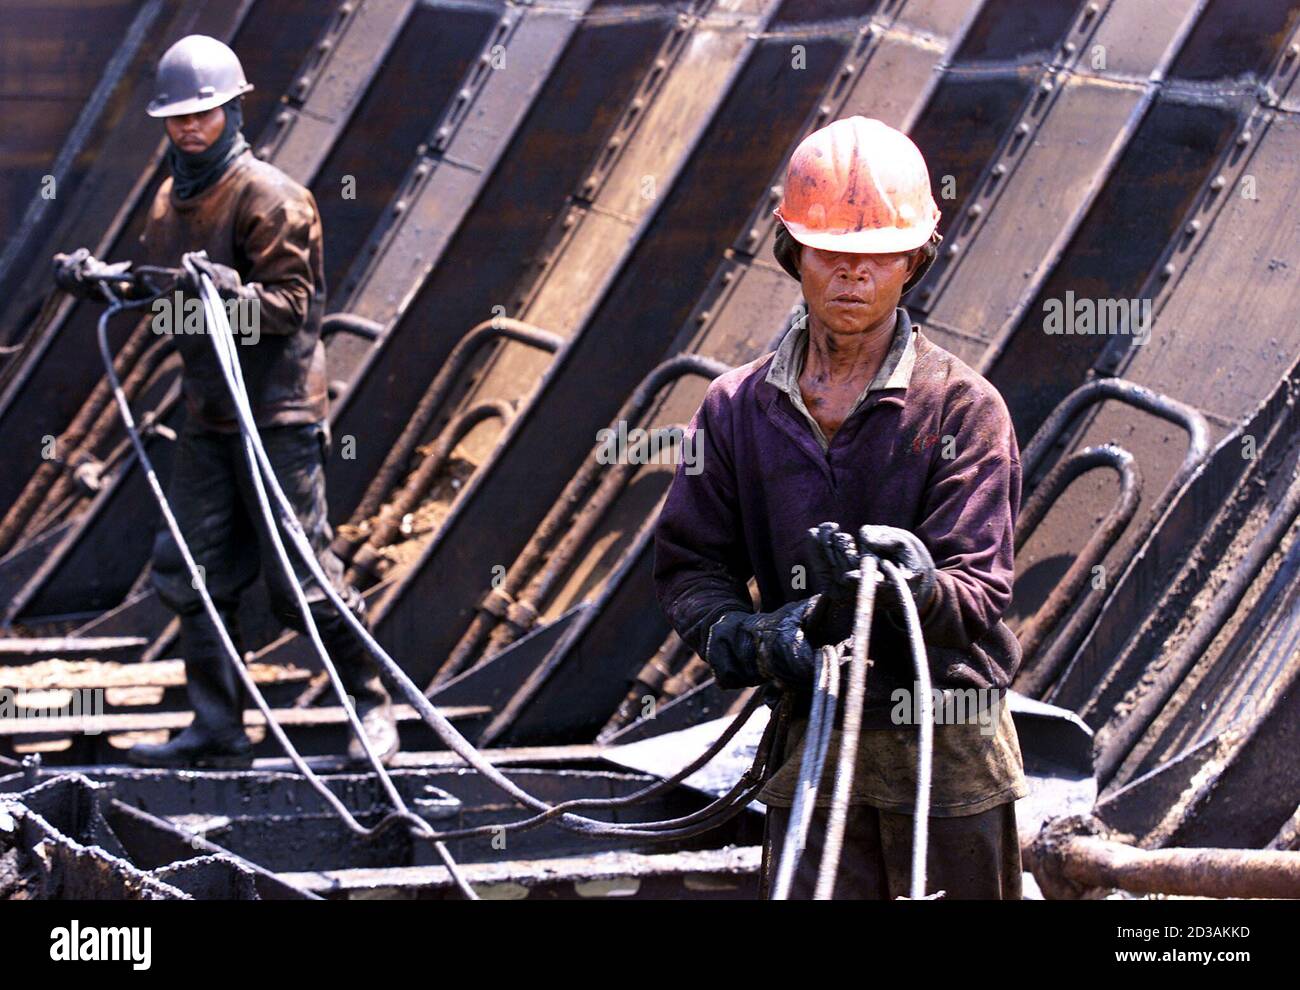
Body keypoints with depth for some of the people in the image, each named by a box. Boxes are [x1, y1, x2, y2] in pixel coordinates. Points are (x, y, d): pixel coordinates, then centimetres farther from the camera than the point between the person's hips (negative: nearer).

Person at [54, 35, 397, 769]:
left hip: (277, 412, -8)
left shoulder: (270, 198, -10)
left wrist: (235, 294, -34)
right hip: (208, 417, 8)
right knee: (195, 572, 5)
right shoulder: (172, 200, 13)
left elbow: (293, 301, -16)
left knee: (299, 574, -6)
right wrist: (98, 280, 3)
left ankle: (373, 705, 9)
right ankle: (217, 730, 12)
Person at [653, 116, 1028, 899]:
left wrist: (915, 581, -34)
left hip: (950, 752, -2)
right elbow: (689, 564, 8)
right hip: (815, 743, 2)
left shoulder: (965, 408, -4)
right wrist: (743, 636, -14)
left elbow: (979, 592, -11)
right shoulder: (740, 409, 6)